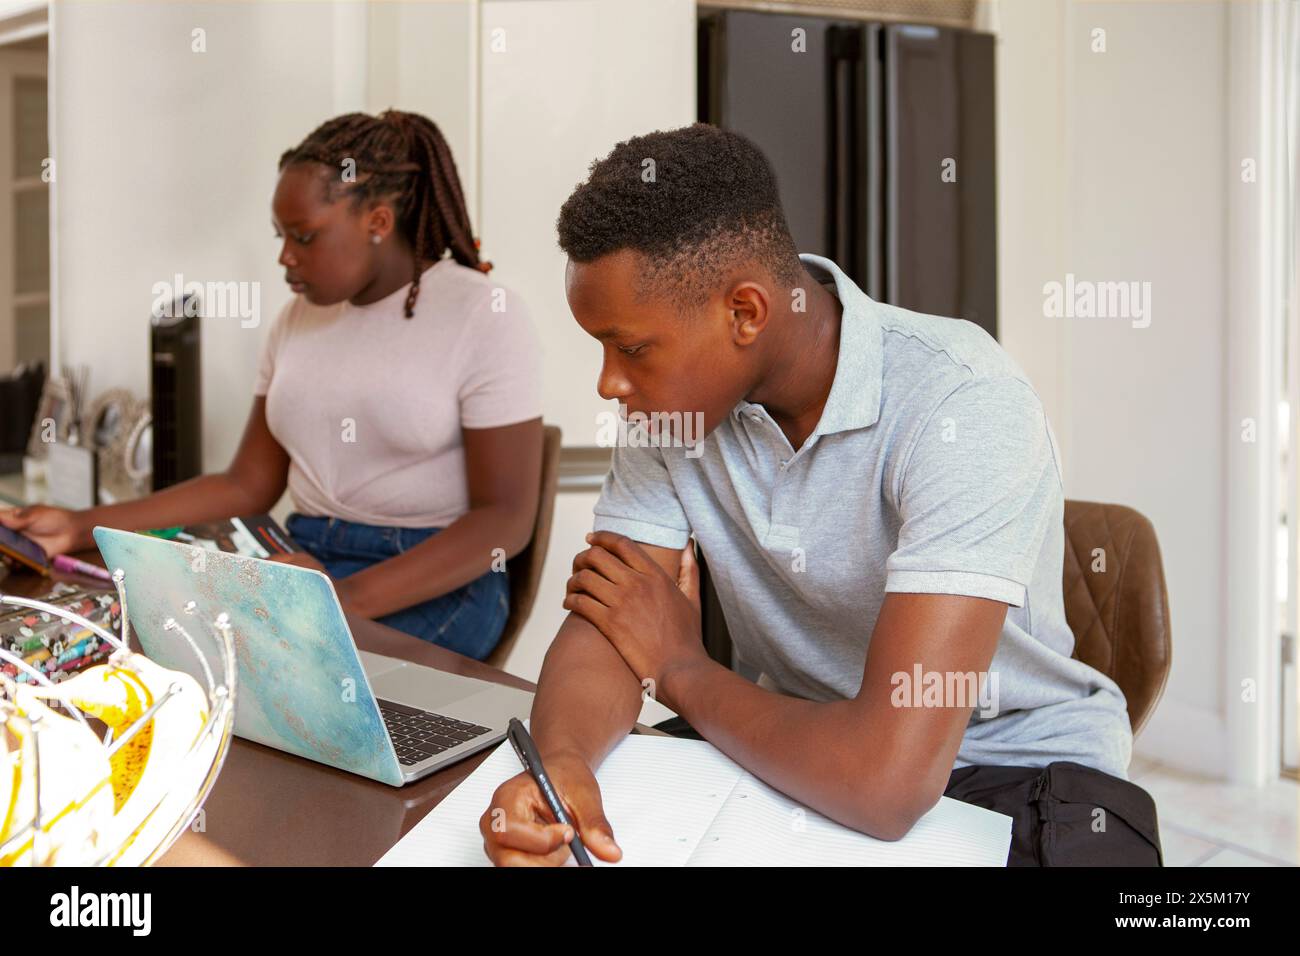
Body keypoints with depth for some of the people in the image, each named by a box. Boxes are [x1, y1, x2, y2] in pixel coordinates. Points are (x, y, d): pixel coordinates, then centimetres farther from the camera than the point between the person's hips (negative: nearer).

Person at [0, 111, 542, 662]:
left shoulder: (483, 314, -9)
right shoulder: (299, 315, 10)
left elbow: (506, 518, -15)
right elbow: (249, 485, 12)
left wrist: (349, 600, -27)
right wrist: (83, 527, 1)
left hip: (438, 583, -5)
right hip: (304, 562, 6)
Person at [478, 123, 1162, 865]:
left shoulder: (963, 405, -26)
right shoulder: (677, 394, -7)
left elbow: (887, 781, -31)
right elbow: (603, 630, -7)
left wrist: (682, 668, -15)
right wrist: (559, 761, -29)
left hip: (1022, 774, -3)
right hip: (794, 745, 3)